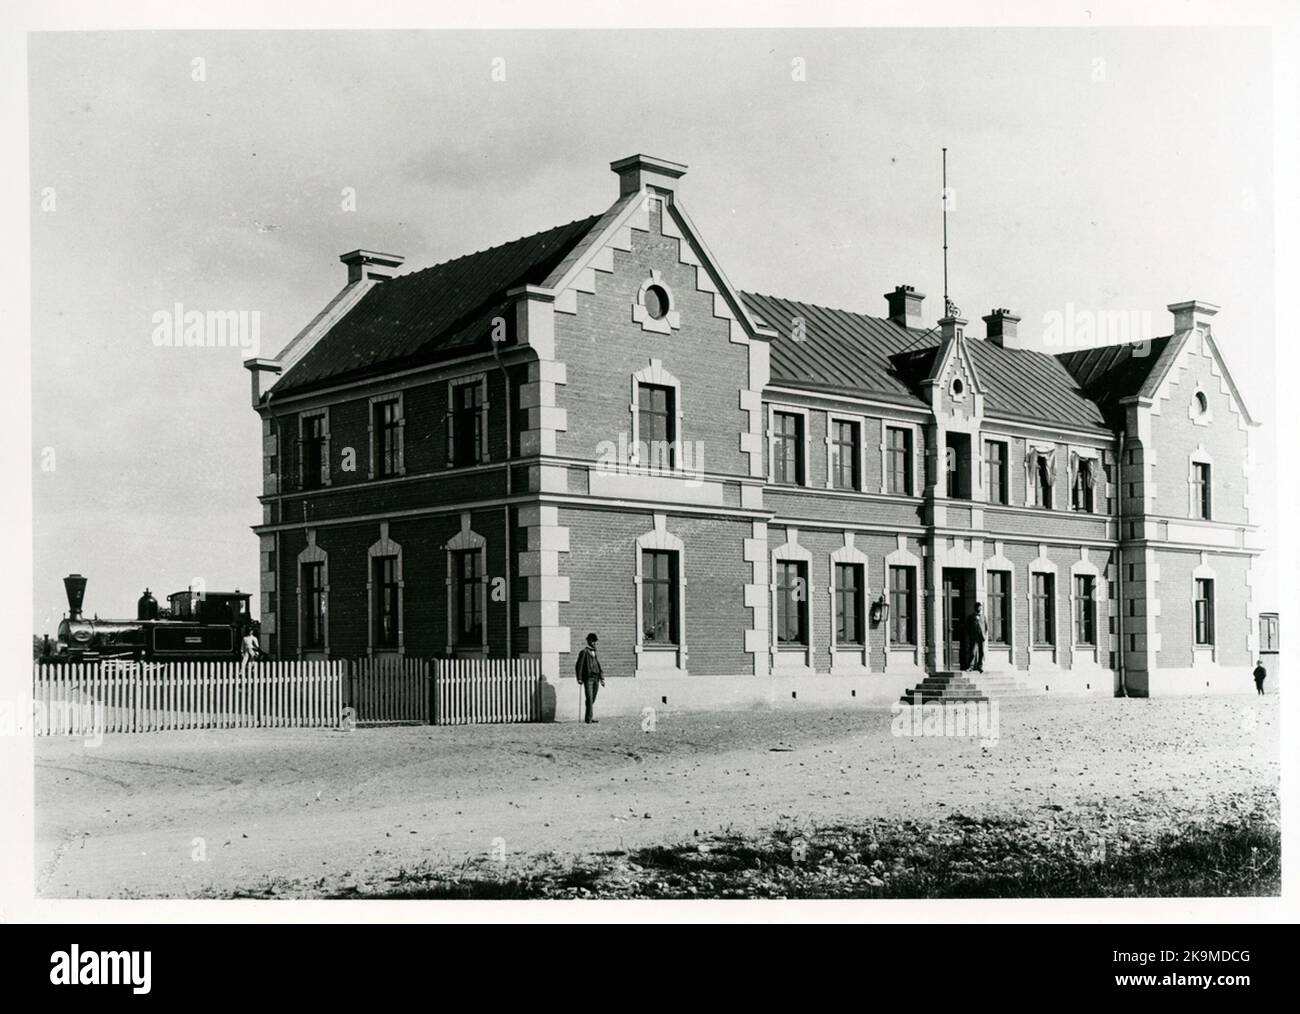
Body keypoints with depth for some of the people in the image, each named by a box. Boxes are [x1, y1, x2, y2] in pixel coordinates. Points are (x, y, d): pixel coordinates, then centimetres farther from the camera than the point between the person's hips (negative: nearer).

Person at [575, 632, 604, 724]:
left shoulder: (595, 653, 19)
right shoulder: (584, 652, -1)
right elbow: (578, 666, -4)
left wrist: (602, 678, 13)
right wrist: (579, 678, -10)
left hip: (596, 678, 6)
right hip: (588, 678, -6)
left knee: (593, 700, 7)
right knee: (589, 699, -10)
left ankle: (589, 718, 14)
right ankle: (589, 719, -10)